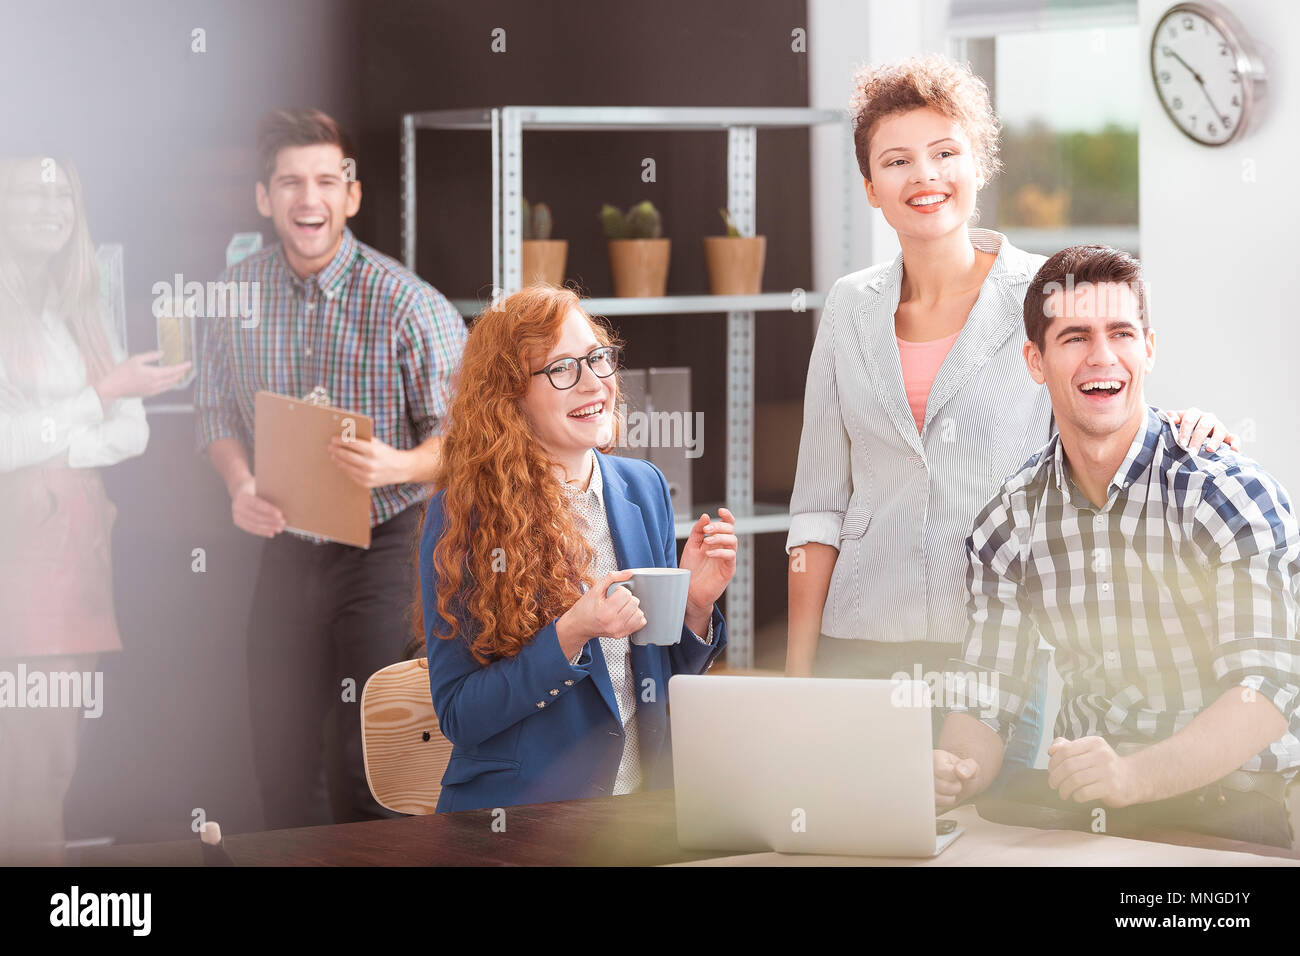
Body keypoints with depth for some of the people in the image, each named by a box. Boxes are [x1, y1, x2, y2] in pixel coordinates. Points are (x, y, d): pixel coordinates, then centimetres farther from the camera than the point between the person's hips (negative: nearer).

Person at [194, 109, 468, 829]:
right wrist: (240, 487, -9)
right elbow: (216, 410, 10)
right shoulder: (239, 292, -1)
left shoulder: (407, 305, -14)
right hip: (286, 547, 5)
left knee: (366, 775, -4)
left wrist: (395, 465, -31)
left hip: (382, 547, -5)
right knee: (279, 761, 14)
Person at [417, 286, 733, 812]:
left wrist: (695, 604, -1)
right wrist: (572, 634, -18)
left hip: (645, 806, 5)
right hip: (515, 821, -4)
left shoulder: (643, 488, 11)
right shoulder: (464, 513, -5)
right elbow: (458, 716, -7)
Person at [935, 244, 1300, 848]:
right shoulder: (1006, 528, 5)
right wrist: (956, 770, -19)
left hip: (1231, 803, -4)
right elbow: (987, 698, 6)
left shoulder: (1233, 498, -10)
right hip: (1079, 804, 4)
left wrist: (1136, 775, -37)